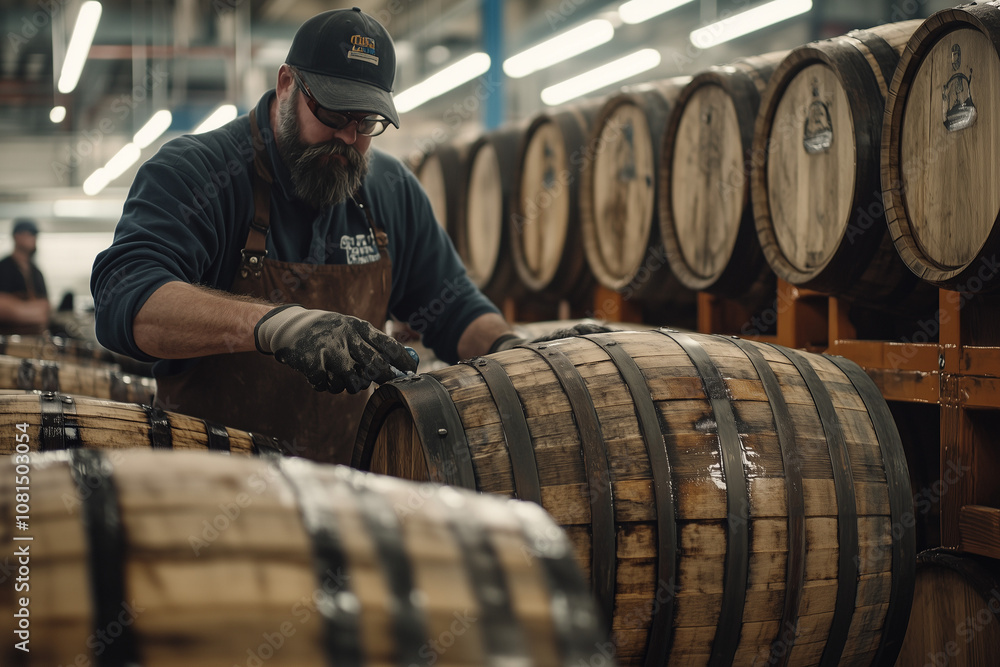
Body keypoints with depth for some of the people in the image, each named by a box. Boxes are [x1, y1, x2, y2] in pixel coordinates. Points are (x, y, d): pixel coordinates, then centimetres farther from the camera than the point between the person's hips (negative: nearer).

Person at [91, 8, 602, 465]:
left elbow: (452, 309, 19)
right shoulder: (190, 174, -10)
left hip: (345, 483, 5)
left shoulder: (392, 191, 8)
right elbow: (125, 301, -26)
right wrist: (272, 323, -41)